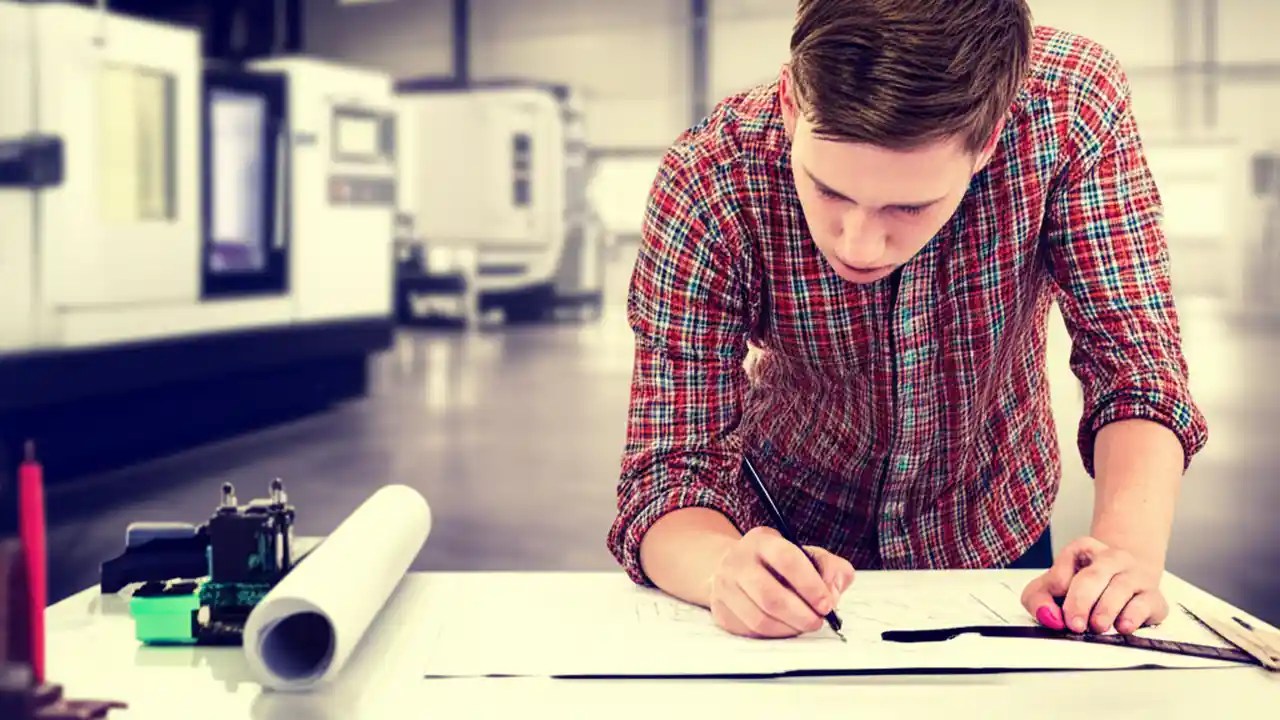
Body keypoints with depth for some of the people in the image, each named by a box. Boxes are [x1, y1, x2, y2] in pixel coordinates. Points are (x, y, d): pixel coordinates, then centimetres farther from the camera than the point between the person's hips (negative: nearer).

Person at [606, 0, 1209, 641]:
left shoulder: (1070, 107, -25)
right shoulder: (705, 183, -28)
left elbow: (1135, 358, -20)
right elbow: (670, 468, -26)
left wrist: (1128, 544, -39)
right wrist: (724, 568, -48)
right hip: (793, 547, -1)